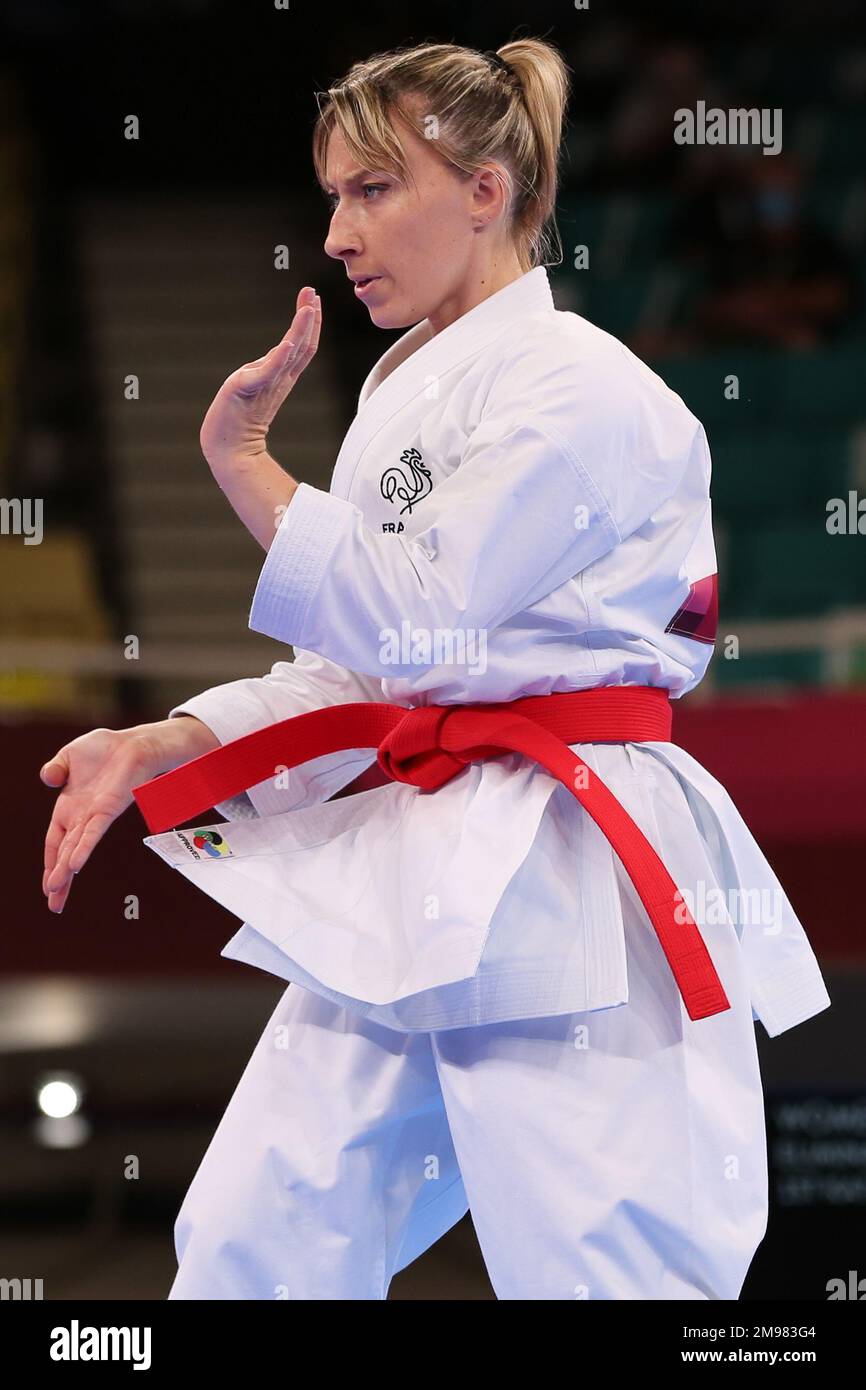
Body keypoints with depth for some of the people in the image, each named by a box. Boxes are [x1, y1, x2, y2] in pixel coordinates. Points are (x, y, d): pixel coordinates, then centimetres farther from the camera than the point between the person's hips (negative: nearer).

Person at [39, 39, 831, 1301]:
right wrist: (157, 750, 2)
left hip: (563, 895, -8)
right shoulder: (407, 393, 17)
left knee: (601, 1270, -6)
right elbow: (358, 670, 14)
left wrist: (242, 463, -14)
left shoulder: (582, 387, -11)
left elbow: (414, 625, -15)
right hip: (409, 889, 8)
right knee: (247, 1248, 6)